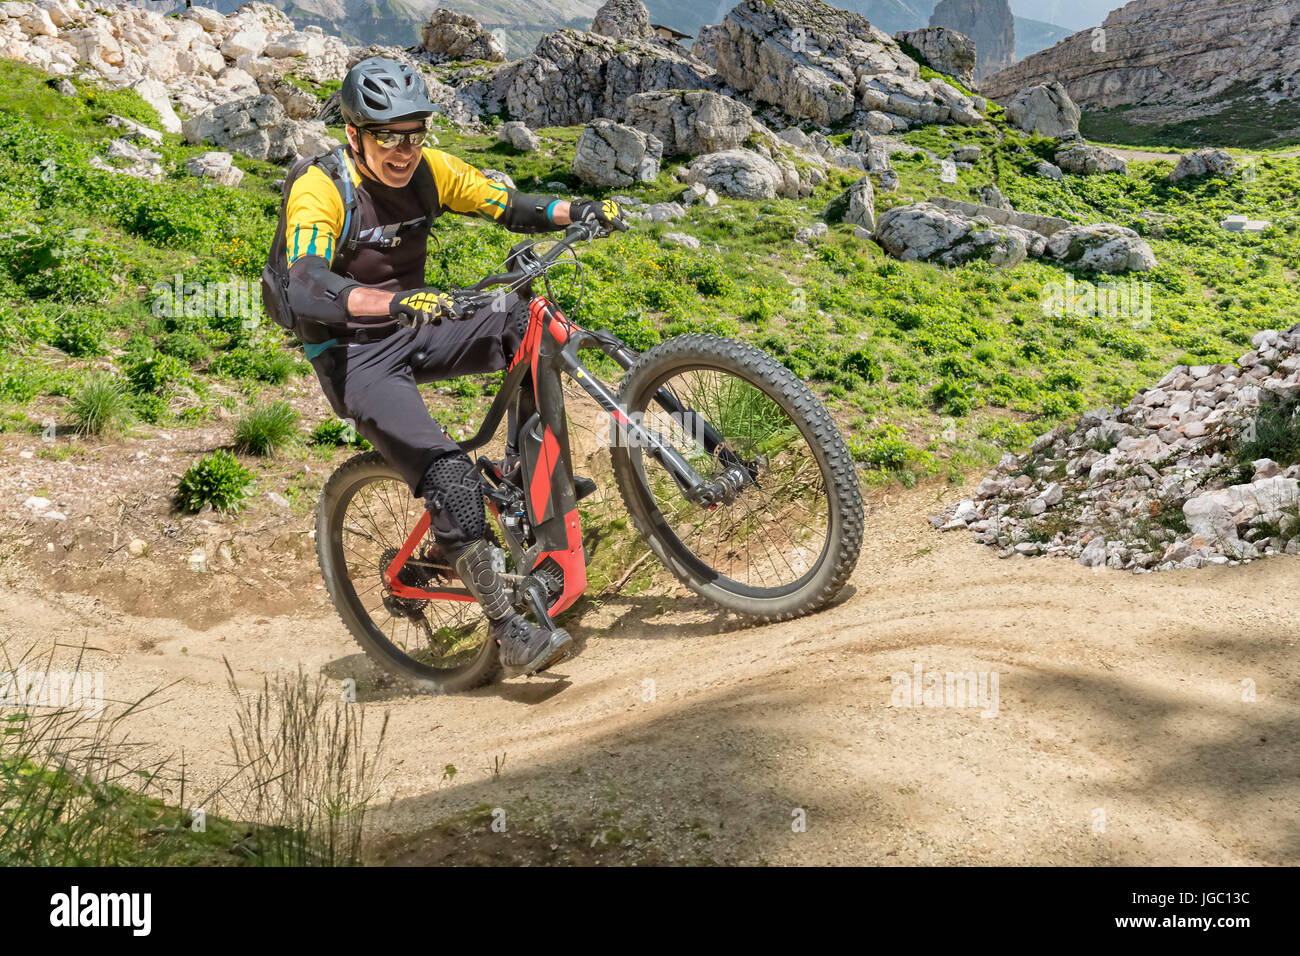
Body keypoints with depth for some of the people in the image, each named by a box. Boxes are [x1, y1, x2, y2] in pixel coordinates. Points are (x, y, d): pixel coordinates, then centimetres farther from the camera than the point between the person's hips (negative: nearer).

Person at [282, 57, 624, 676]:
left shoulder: (429, 171, -3)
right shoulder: (320, 191, -21)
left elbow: (510, 208, 2)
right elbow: (306, 289, -37)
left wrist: (579, 211, -18)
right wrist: (397, 301, -53)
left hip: (416, 332, 7)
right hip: (357, 358, -6)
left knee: (529, 323, -15)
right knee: (451, 475, -23)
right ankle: (507, 631, -12)